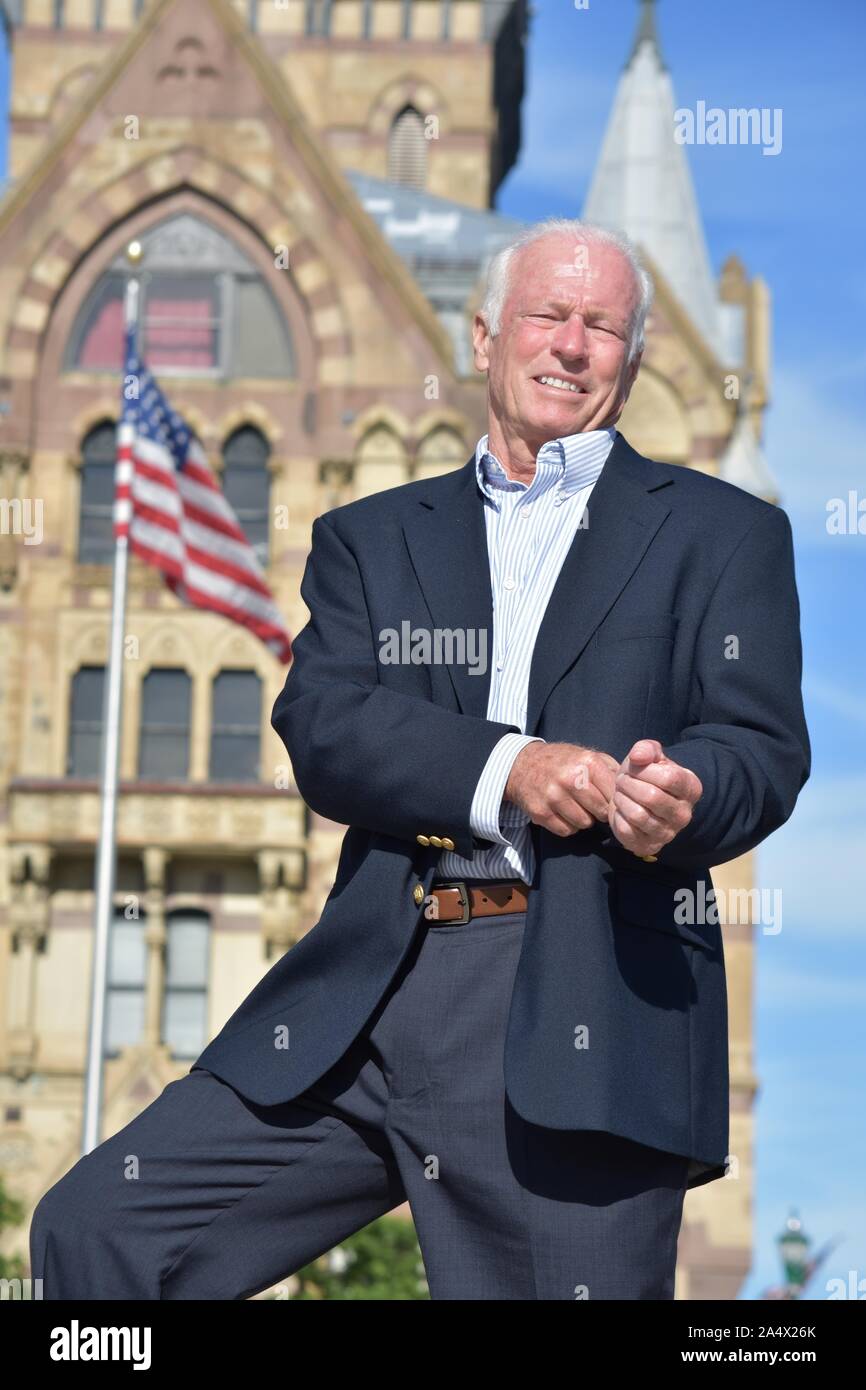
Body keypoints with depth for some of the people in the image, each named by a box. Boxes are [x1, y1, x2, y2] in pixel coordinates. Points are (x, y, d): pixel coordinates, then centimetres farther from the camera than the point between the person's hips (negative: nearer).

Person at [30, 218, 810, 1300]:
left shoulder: (723, 532, 13)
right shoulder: (372, 539, 19)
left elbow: (761, 746, 2)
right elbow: (321, 731, 2)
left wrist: (683, 797, -22)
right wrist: (507, 772, -15)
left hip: (585, 1027, -2)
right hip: (365, 1004, 3)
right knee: (94, 1227, -4)